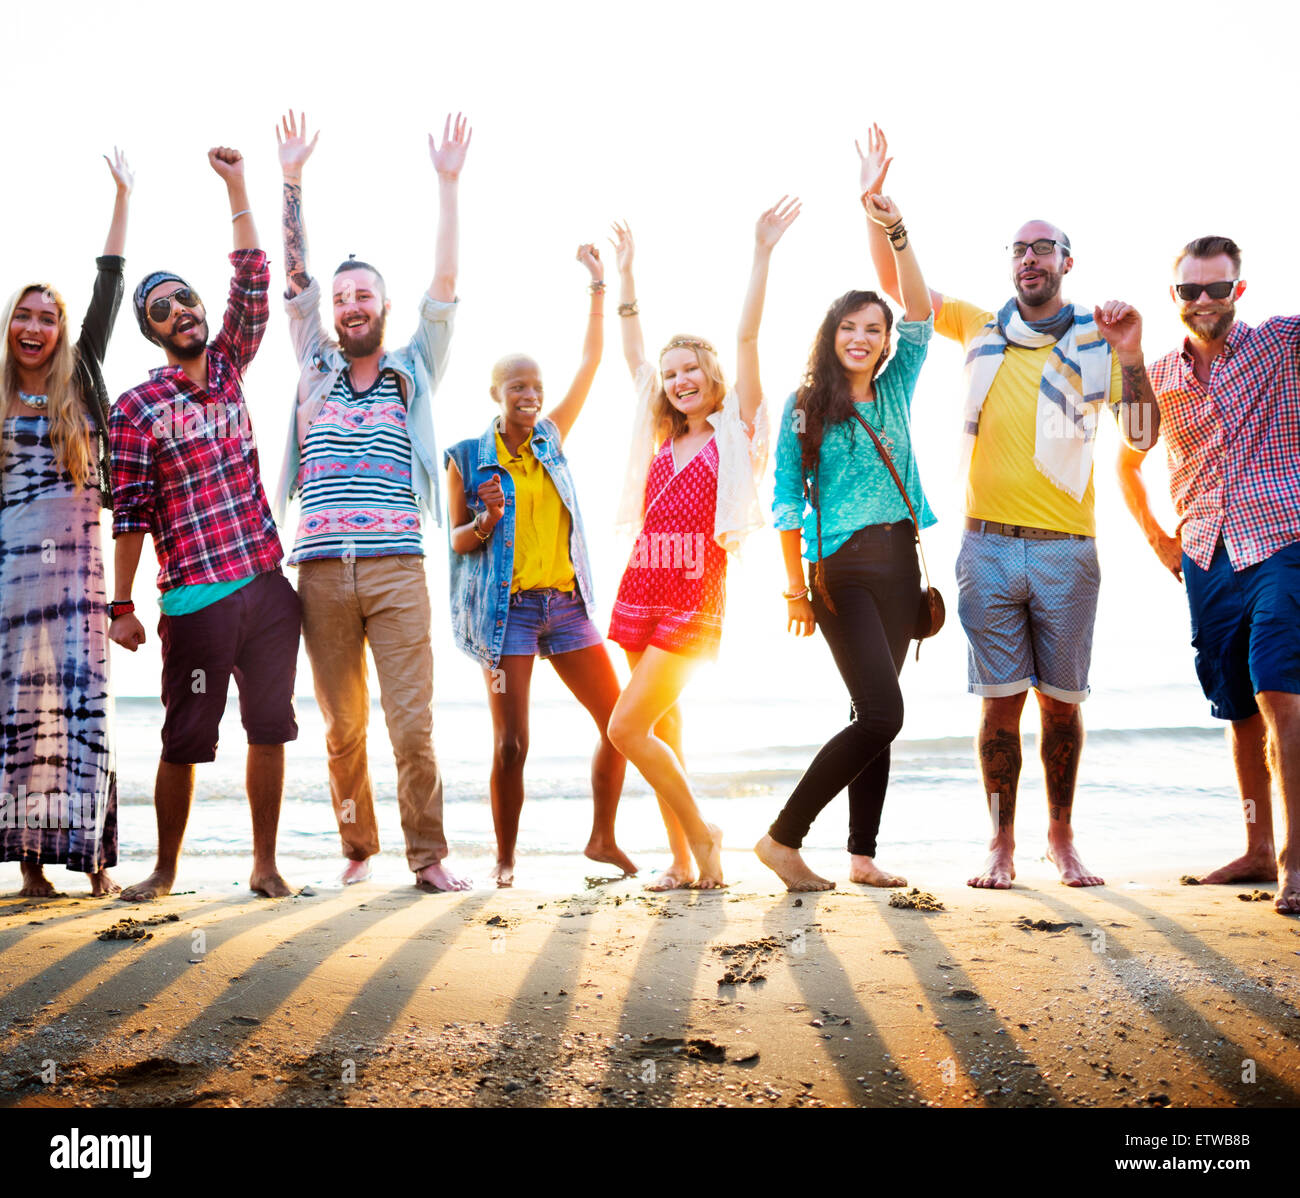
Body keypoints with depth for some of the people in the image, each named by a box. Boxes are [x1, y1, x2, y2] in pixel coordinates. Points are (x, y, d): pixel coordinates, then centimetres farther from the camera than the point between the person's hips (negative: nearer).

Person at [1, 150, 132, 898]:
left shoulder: (82, 382, 11)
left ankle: (97, 856, -6)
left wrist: (124, 198, 10)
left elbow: (109, 292, 9)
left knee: (81, 701, -6)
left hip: (76, 560, -1)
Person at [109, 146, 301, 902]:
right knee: (187, 739, 3)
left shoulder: (228, 366, 11)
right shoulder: (136, 408, -2)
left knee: (271, 728, 7)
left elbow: (253, 285, 2)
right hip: (196, 599, -4)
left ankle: (266, 864, 18)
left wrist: (237, 186, -3)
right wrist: (123, 605, -6)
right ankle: (166, 870, 19)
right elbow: (131, 515, -4)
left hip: (268, 585, 4)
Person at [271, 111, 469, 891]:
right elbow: (295, 278, 12)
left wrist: (449, 184, -3)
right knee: (342, 725, 6)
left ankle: (429, 856, 2)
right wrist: (292, 182, 6)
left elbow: (444, 287, 3)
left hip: (397, 568, -2)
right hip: (321, 570, 2)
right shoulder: (316, 368, 16)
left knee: (413, 721, -6)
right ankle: (358, 849, 19)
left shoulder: (413, 373, 11)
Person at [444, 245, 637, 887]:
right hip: (506, 606, -4)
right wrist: (485, 521, -19)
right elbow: (456, 541, 2)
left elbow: (591, 362, 10)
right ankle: (505, 859, 9)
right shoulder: (467, 456, 0)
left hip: (566, 601, 5)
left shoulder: (550, 438, 11)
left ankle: (604, 838, 18)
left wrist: (598, 287, 6)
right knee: (511, 743, -6)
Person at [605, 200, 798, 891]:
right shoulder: (660, 440, 15)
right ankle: (684, 861, 14)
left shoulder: (733, 434, 0)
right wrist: (625, 274, 25)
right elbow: (633, 355, 22)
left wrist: (762, 255, -12)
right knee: (663, 732, 7)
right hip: (641, 591, 6)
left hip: (694, 598, -6)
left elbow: (747, 339, -7)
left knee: (627, 726, -12)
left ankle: (701, 835, 4)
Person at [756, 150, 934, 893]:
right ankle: (783, 838, -6)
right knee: (882, 714, -14)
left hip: (898, 564, 6)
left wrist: (899, 234, -11)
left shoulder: (895, 391, 12)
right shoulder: (805, 409, 0)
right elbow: (787, 504, -3)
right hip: (842, 569, -5)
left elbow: (922, 313, 0)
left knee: (874, 717, 8)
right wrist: (797, 590, -7)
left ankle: (863, 854, 15)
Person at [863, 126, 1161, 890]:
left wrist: (1130, 358, -14)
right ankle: (1002, 845, 10)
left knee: (1062, 701, 6)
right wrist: (875, 202, 1)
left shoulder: (1095, 343, 6)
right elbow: (896, 282, 14)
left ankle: (1063, 838, 19)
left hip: (1066, 549, 0)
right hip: (989, 546, 1)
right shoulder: (981, 329, 11)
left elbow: (1143, 435, -1)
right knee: (1001, 702, 2)